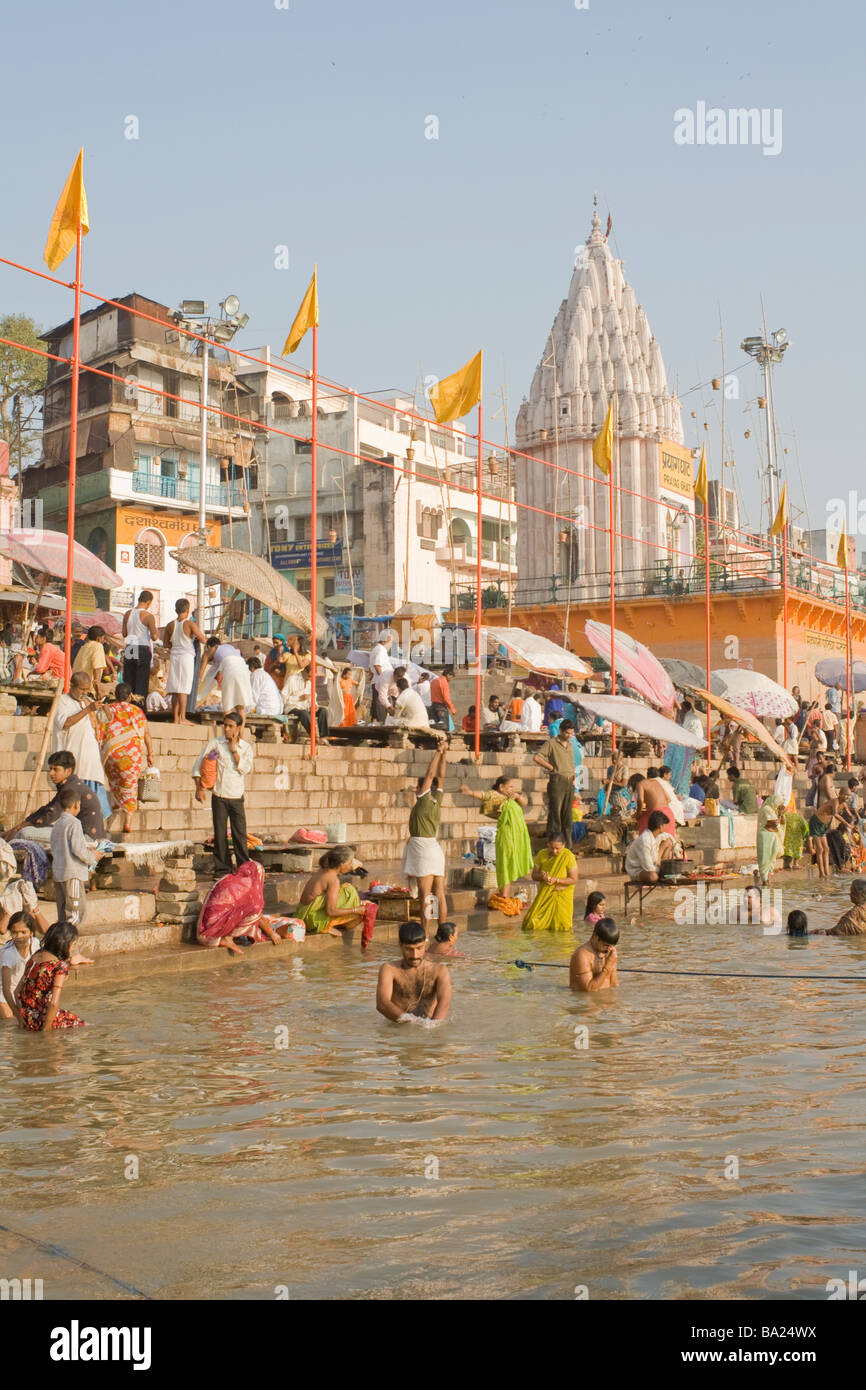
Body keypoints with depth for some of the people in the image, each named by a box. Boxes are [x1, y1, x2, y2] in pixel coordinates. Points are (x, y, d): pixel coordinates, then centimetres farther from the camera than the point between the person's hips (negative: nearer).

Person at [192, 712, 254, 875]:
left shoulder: (246, 748, 6)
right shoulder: (214, 743, 2)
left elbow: (246, 770, -8)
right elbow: (198, 764, 4)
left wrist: (234, 750, -9)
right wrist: (199, 788, -4)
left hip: (236, 797, 0)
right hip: (219, 797, 0)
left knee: (240, 834, -3)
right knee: (220, 834, 2)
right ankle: (223, 869, 9)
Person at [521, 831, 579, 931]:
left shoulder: (568, 856, -14)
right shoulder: (541, 854, -4)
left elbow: (573, 879, -11)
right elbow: (534, 875, 0)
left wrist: (556, 880, -25)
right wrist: (542, 877, -23)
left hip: (562, 896, -3)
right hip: (544, 895, 3)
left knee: (561, 927, -4)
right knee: (533, 922, -5)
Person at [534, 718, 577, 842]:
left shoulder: (570, 745, 18)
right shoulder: (551, 743, -3)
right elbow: (536, 758, -12)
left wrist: (573, 777, 14)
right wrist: (552, 768, -8)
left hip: (569, 783, 6)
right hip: (557, 782, -6)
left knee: (567, 815, 9)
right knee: (555, 814, -7)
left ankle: (568, 844, 13)